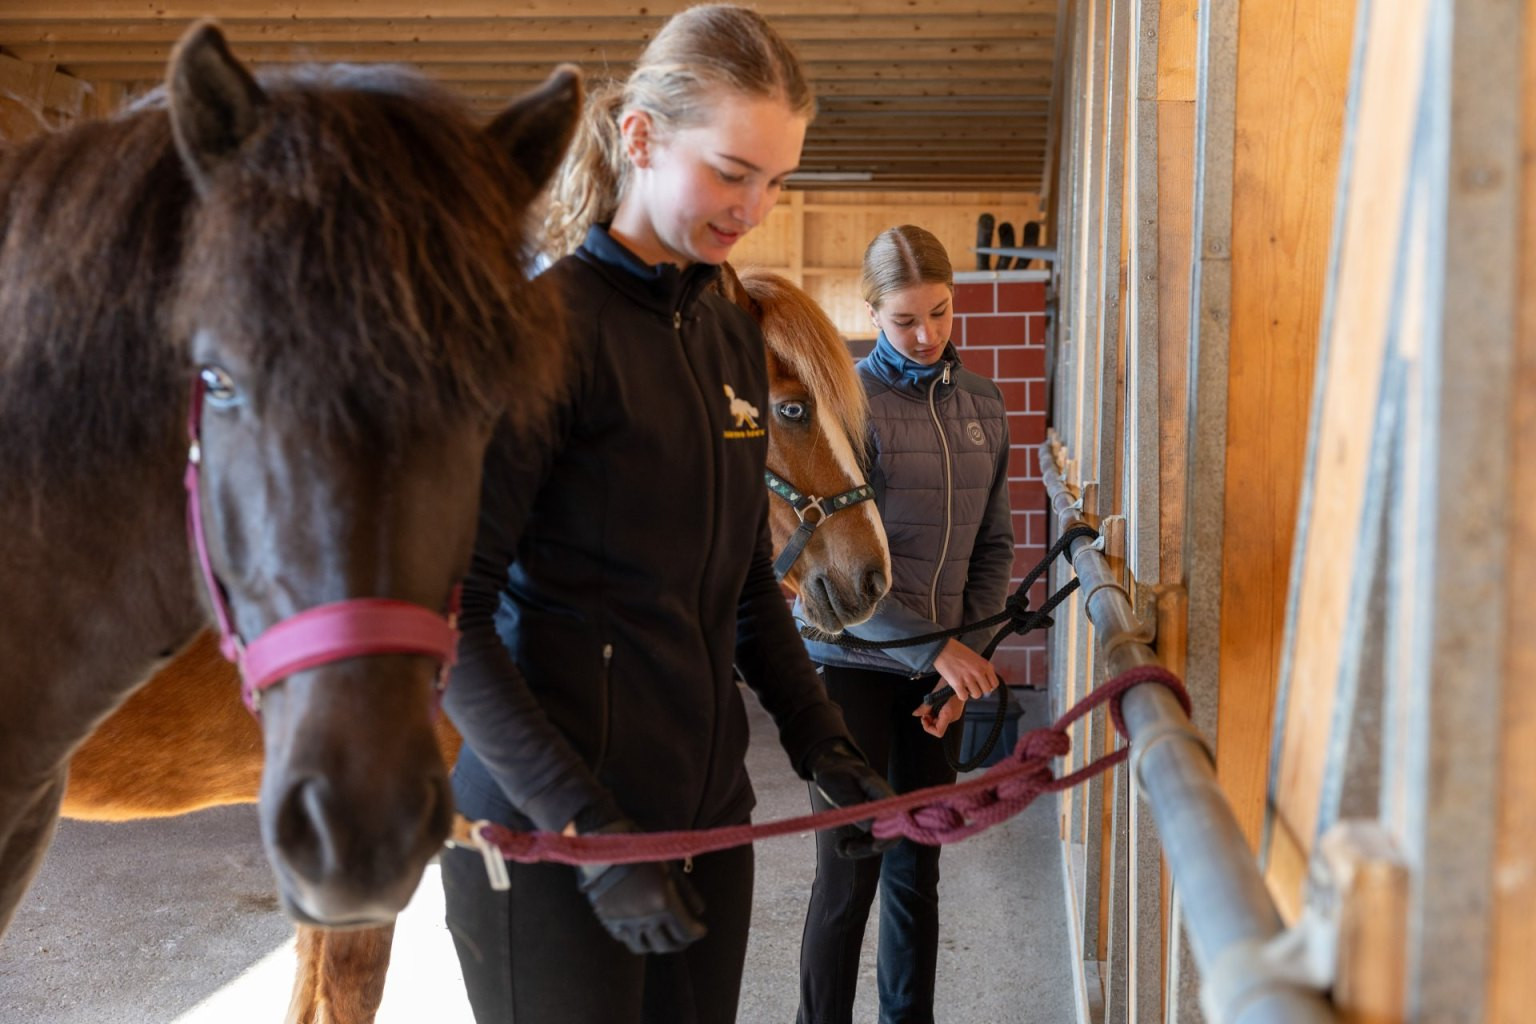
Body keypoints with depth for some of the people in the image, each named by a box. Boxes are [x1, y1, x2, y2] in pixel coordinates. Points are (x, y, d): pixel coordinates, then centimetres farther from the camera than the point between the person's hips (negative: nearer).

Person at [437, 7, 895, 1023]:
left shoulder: (734, 338, 9)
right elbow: (450, 623, -17)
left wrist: (823, 746, 7)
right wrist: (588, 833, -20)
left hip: (708, 809, 7)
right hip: (549, 827, -7)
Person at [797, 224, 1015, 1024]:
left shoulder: (982, 403, 6)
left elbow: (993, 545, 10)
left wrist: (970, 653, -1)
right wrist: (936, 648, -17)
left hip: (942, 667, 5)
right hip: (852, 663, -4)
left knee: (917, 868, 13)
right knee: (849, 874, 2)